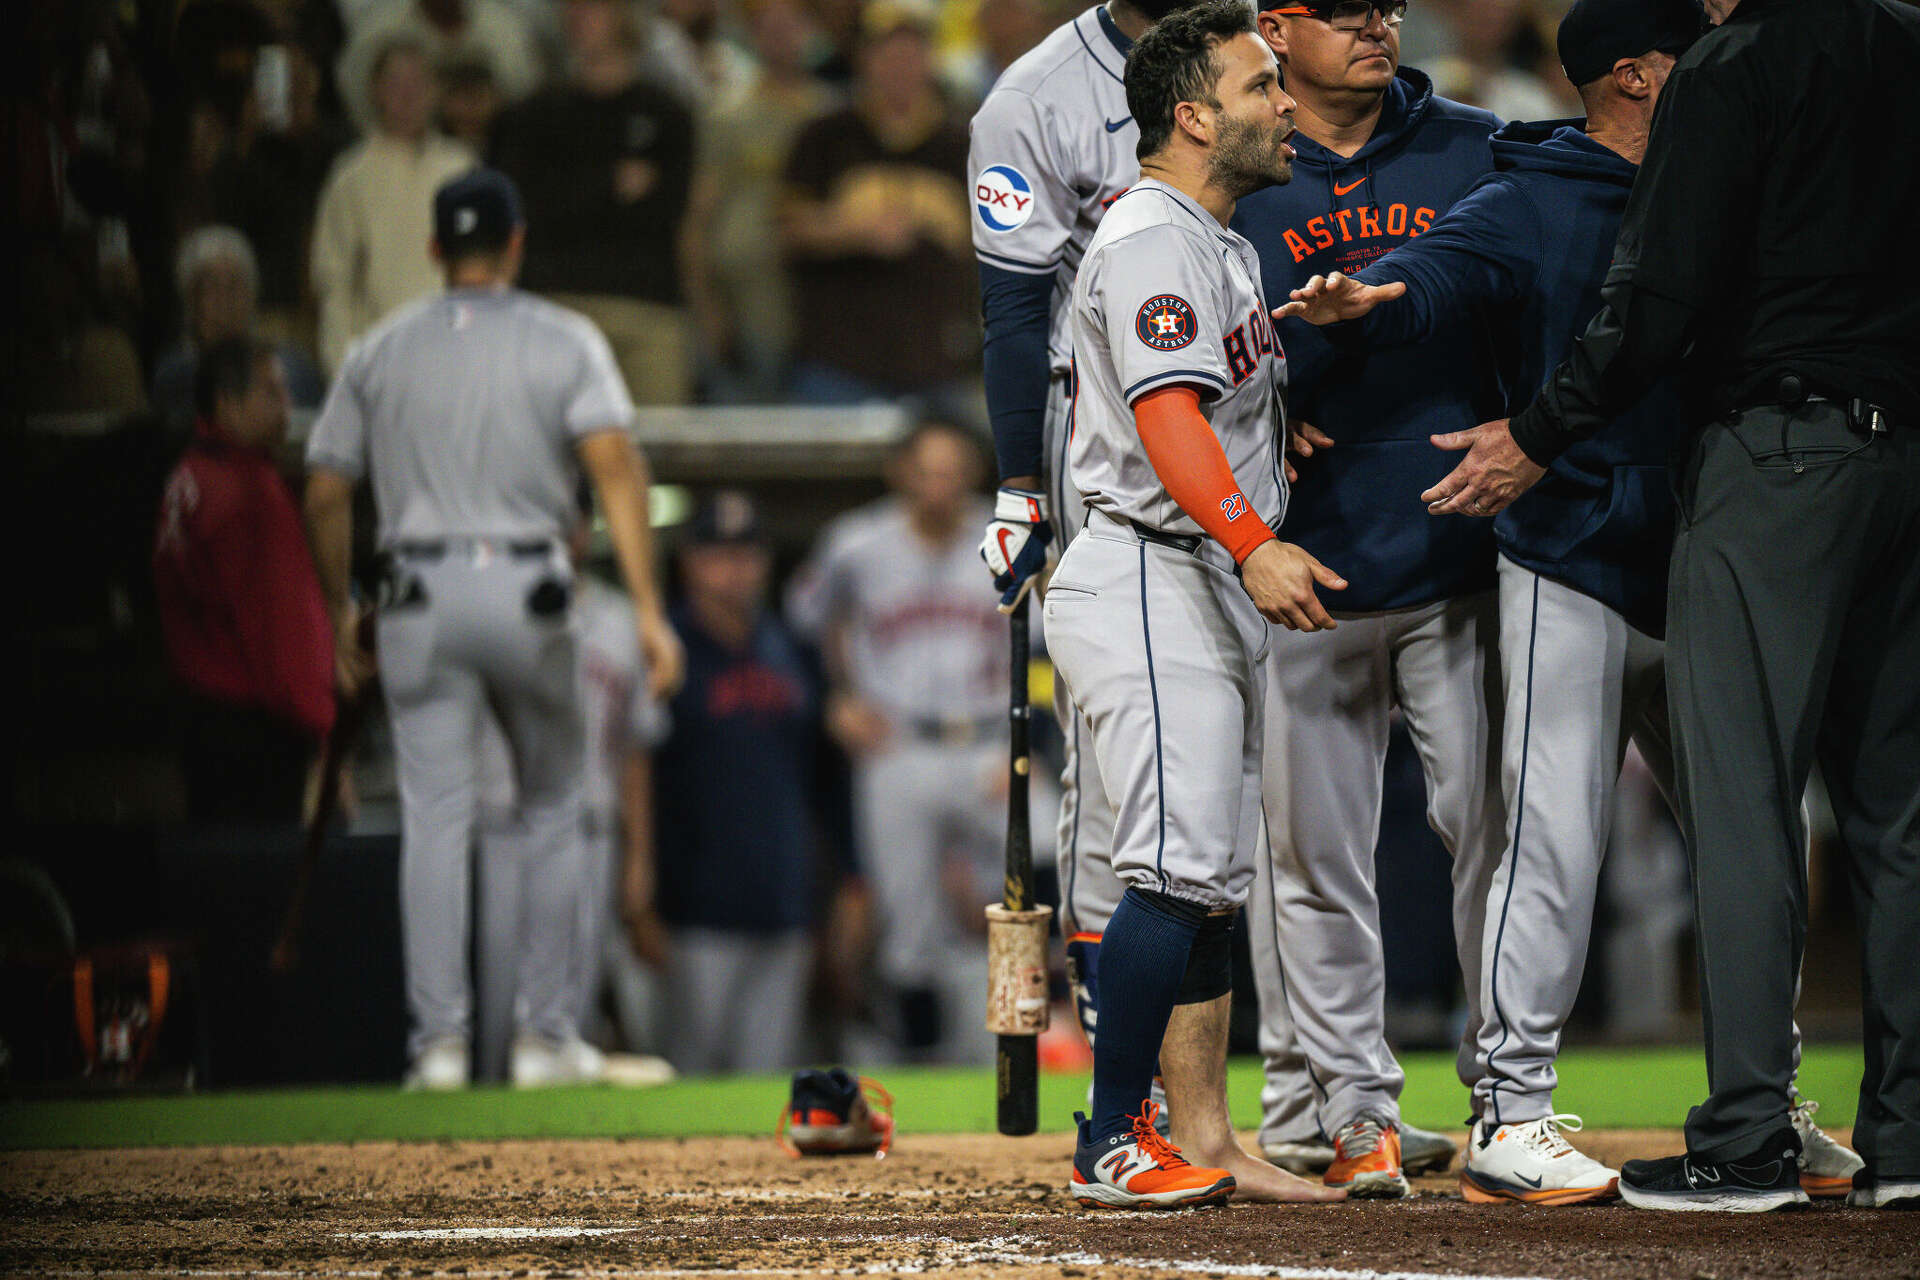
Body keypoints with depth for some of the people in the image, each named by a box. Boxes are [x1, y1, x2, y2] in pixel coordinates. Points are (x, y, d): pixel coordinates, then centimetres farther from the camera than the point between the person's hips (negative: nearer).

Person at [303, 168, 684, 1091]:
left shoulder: (379, 351, 9)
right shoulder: (564, 342, 3)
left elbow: (325, 494, 9)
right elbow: (614, 466, -11)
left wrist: (340, 610, 22)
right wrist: (647, 607, -15)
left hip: (420, 598, 1)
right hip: (529, 590, -1)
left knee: (436, 821, 0)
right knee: (554, 810, 13)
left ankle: (440, 1037, -9)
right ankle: (547, 1030, 11)